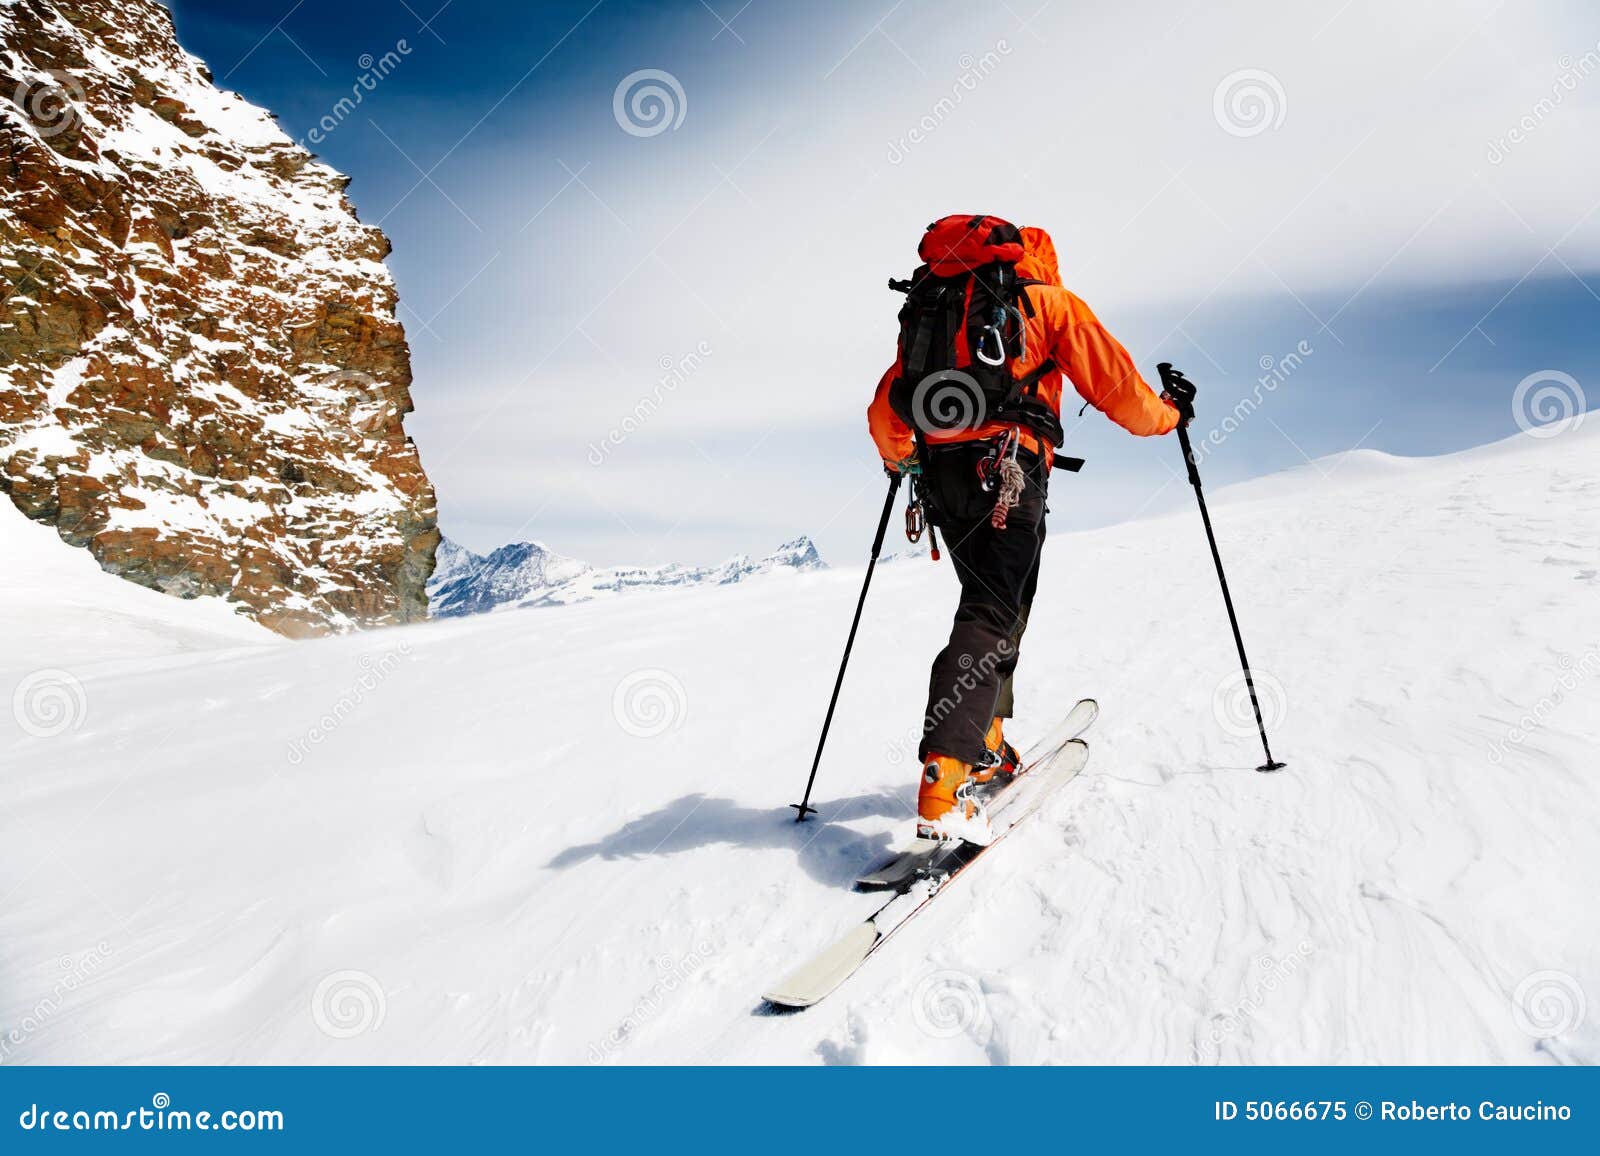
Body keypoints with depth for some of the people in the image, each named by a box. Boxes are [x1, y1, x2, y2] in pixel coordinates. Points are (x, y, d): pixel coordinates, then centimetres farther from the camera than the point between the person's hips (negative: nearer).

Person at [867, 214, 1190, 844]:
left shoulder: (927, 311, 25)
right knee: (992, 615, -12)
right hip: (1007, 469, -5)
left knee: (993, 600, 21)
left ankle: (984, 746, 21)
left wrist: (900, 459, 43)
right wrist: (1167, 414, 27)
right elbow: (1112, 382, 8)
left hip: (941, 473, 6)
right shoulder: (1049, 300, 12)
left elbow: (884, 412, 24)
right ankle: (943, 782, -26)